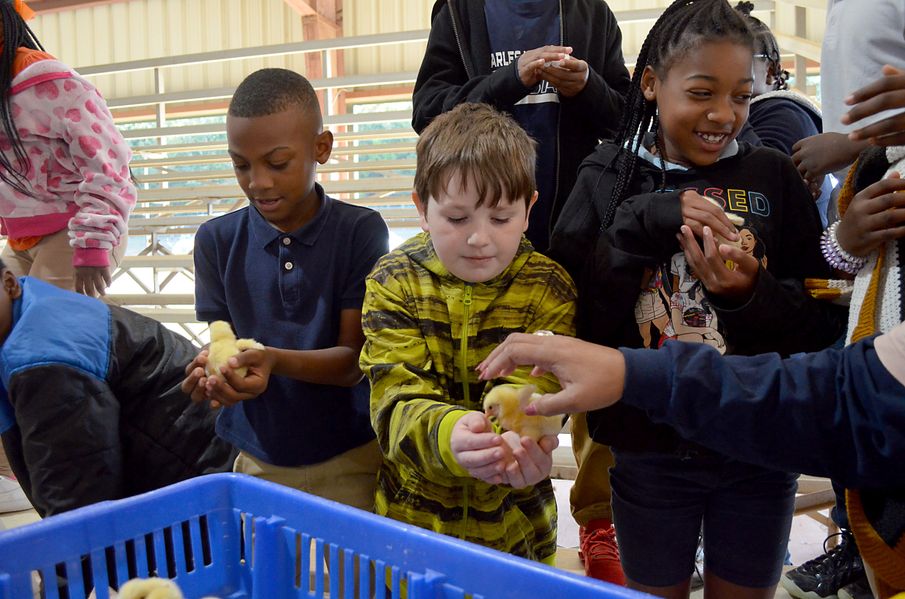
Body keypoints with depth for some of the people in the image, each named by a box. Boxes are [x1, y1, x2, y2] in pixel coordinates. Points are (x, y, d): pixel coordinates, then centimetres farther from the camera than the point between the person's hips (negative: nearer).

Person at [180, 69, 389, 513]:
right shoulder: (217, 240, -1)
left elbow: (352, 361, -13)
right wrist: (213, 372, -27)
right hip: (257, 460, 2)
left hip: (350, 460, -2)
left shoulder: (361, 231, -9)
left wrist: (272, 359, -31)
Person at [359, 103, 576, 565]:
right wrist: (449, 434, -43)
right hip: (410, 516, 1)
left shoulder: (548, 292, -10)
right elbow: (398, 399, -20)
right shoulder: (393, 283, -11)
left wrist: (521, 442, -44)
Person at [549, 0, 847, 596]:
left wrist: (752, 297, -21)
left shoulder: (774, 178, -3)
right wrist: (641, 226, -24)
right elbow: (574, 321, -14)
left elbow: (829, 322, -2)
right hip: (648, 451, -1)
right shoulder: (607, 182, -5)